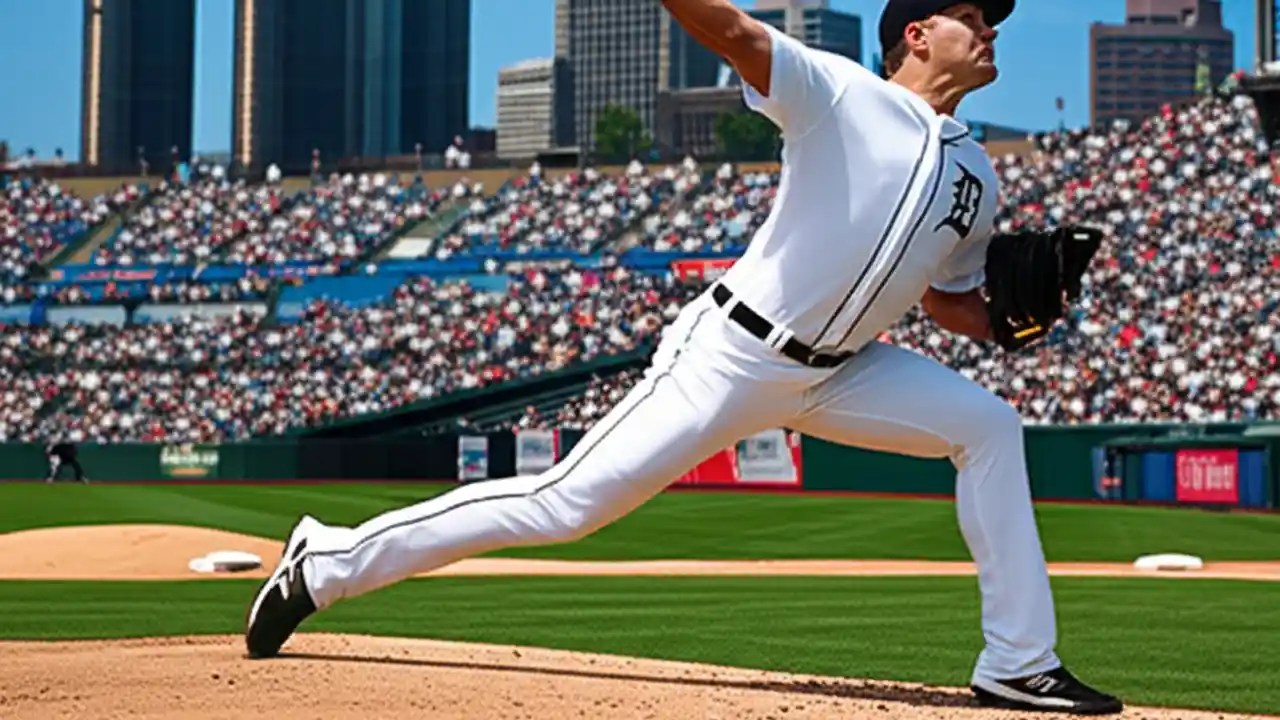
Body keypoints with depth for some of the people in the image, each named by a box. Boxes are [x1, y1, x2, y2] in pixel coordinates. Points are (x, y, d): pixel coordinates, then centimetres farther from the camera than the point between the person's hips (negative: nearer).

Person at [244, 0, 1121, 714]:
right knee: (567, 503, -12)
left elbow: (949, 299, 24)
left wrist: (1011, 321, 3)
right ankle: (329, 563, -1)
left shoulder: (976, 173, 14)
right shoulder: (841, 93, -7)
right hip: (732, 354, -7)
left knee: (988, 426, -1)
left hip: (835, 374, 7)